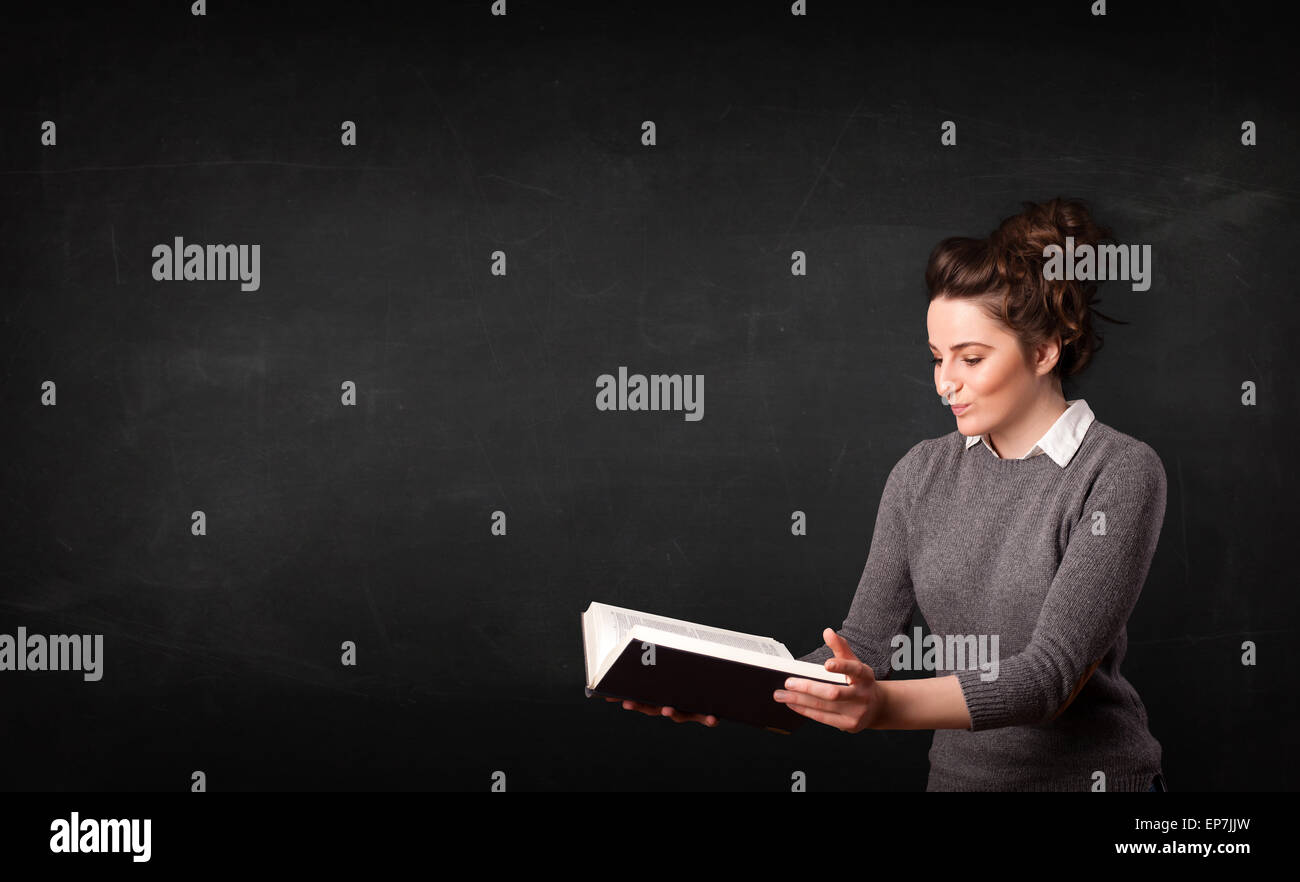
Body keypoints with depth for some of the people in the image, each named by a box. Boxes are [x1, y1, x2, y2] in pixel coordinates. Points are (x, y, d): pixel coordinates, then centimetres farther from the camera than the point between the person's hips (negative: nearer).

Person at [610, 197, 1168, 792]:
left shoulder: (1120, 474, -9)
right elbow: (865, 641, 4)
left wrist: (888, 705, -32)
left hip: (1092, 774, -4)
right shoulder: (921, 474, 7)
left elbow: (1054, 670, -17)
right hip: (957, 772, 4)